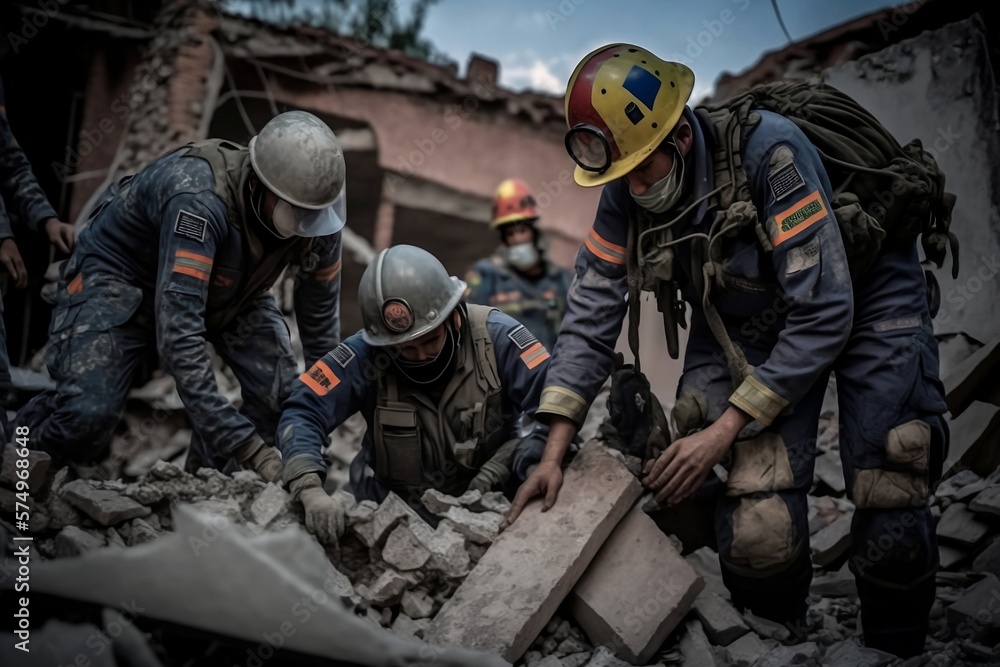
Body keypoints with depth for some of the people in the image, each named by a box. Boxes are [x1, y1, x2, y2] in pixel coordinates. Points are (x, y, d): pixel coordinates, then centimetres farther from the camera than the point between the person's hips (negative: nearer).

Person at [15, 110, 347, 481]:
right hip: (121, 271, -5)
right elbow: (177, 333, -46)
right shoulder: (200, 201, -41)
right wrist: (243, 444, -48)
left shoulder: (316, 214, -22)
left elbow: (321, 318, -6)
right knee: (88, 414, -23)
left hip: (228, 289, 6)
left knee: (282, 395, -15)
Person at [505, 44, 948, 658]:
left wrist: (722, 433, -31)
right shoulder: (627, 191, -17)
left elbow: (823, 314, -32)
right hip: (750, 317, 4)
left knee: (889, 525, -11)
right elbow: (592, 311, -11)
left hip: (863, 299, -3)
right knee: (756, 524, -13)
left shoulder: (770, 152, -33)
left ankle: (894, 654, 17)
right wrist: (554, 454, -17)